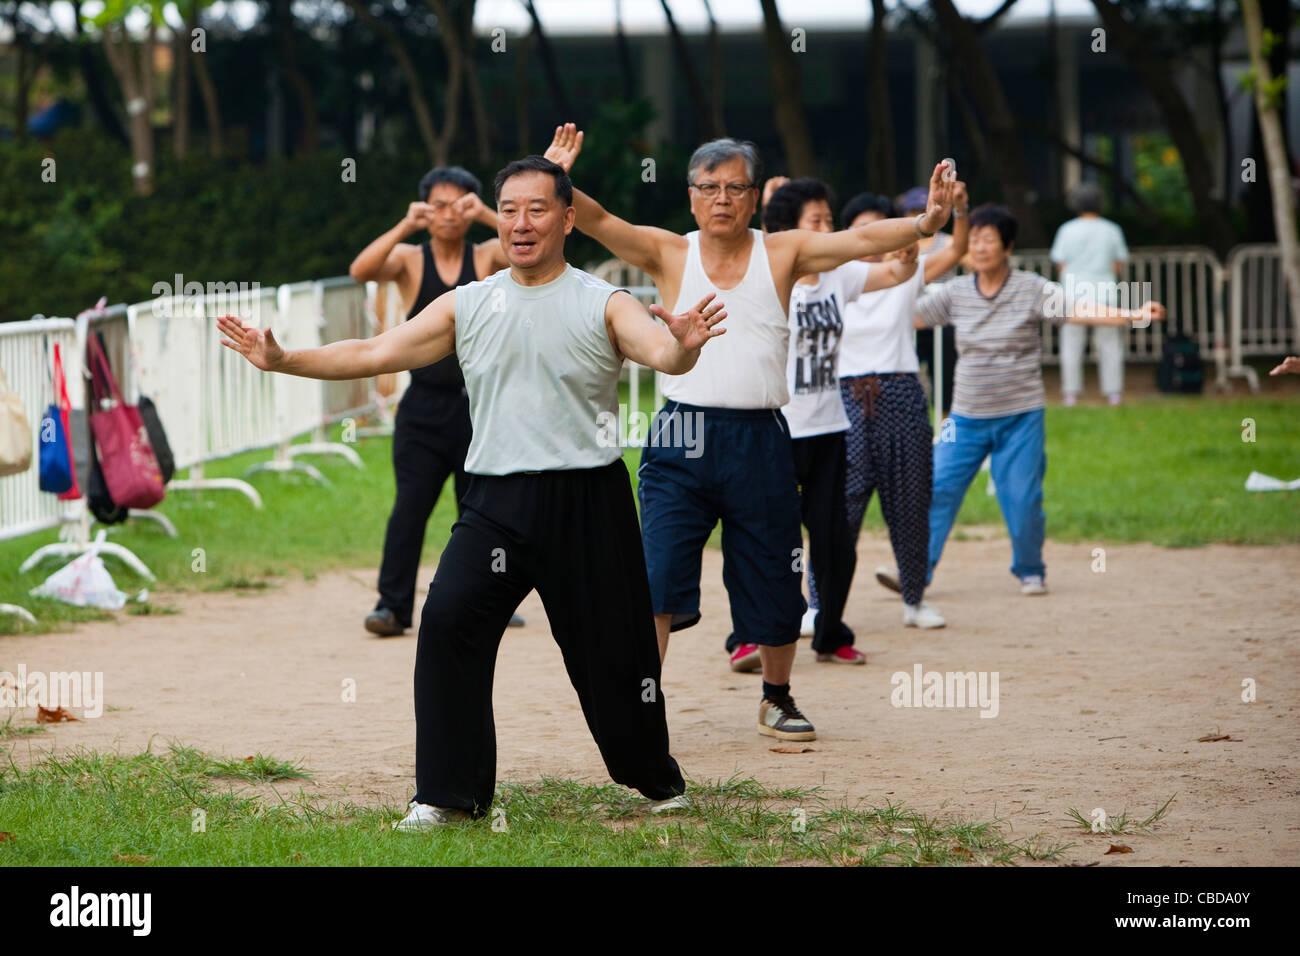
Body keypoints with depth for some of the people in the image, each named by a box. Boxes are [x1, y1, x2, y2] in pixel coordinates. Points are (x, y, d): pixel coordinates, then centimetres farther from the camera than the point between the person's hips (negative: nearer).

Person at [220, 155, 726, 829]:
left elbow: (662, 355, -17)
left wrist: (683, 346, -41)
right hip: (495, 501, 2)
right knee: (447, 620, -18)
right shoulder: (467, 306, 11)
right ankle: (449, 793, -8)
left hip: (587, 502, -2)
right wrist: (283, 361, -1)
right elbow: (373, 354, 9)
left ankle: (655, 778, 30)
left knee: (612, 648, 3)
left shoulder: (603, 305, 0)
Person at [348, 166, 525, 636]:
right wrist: (405, 226, -26)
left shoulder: (487, 257, 5)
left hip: (476, 403, 1)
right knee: (410, 506, -8)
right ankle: (392, 605, -8)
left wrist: (487, 216, -24)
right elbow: (361, 271, -16)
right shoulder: (409, 259, 3)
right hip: (424, 406, -1)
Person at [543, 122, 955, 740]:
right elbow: (596, 222, -9)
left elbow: (860, 241, -7)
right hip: (682, 439, -1)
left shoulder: (782, 254, 4)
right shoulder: (669, 254, 2)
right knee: (658, 576, -11)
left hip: (759, 440, 1)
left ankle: (777, 698, 31)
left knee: (774, 584, 9)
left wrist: (924, 225, -23)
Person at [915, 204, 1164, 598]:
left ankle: (1030, 571, 20)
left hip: (1020, 417, -3)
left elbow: (1080, 310, -19)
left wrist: (1132, 315, -33)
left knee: (1022, 499, -3)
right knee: (936, 488, -5)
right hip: (967, 417, 3)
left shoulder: (1033, 290, -7)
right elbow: (908, 317, 11)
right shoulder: (955, 292, 2)